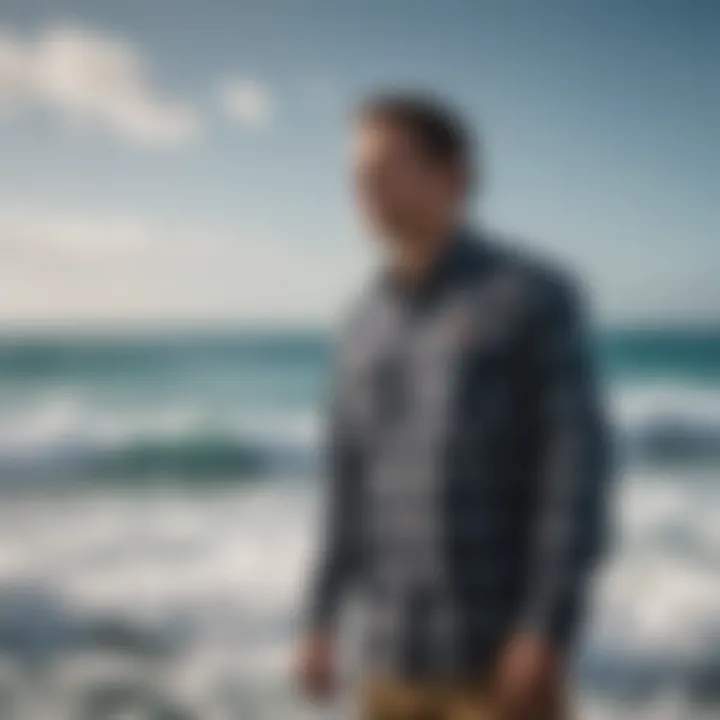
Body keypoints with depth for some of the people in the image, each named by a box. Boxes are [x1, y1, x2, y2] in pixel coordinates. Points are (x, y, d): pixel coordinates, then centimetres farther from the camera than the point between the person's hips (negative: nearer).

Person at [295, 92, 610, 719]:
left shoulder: (535, 296, -7)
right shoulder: (368, 322, 10)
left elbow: (578, 469, -12)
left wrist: (549, 632, -19)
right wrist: (321, 621, 11)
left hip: (506, 649, -5)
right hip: (397, 654, 6)